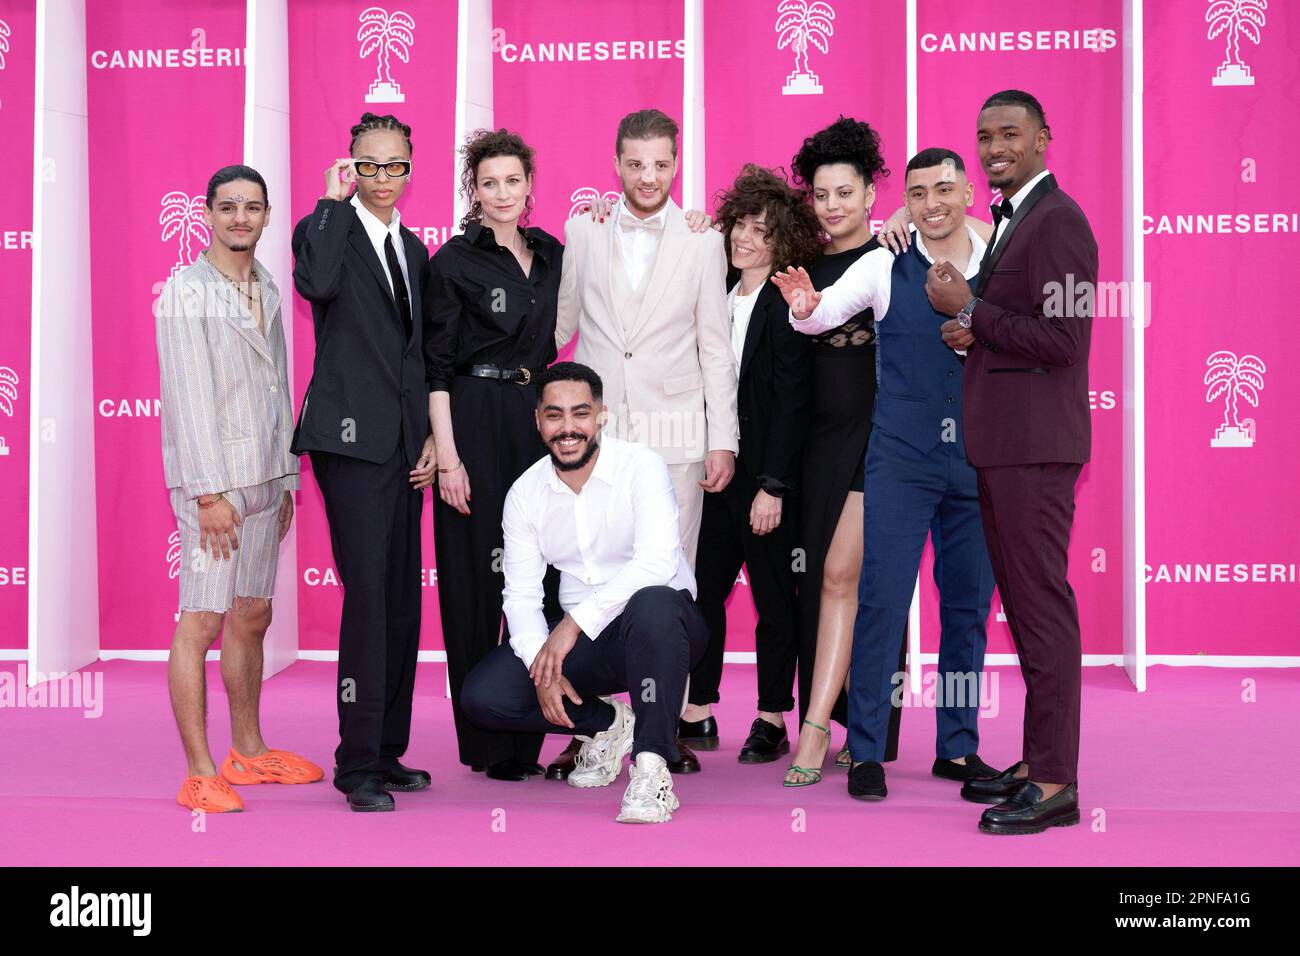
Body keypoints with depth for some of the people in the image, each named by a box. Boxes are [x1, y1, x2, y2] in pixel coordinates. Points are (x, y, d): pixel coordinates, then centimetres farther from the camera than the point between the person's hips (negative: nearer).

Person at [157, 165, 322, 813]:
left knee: (252, 618, 13)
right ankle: (200, 774, -3)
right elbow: (189, 396, -13)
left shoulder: (267, 292, 15)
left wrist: (286, 479, 16)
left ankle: (247, 752, 24)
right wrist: (211, 492, -18)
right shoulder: (187, 291, -7)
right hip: (212, 476, -7)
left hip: (263, 478, 8)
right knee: (202, 622, -6)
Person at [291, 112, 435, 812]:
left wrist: (430, 438, 12)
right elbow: (316, 281, -26)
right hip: (351, 438, -7)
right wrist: (335, 198, -16)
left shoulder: (414, 249, 19)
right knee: (368, 593, -12)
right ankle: (358, 762, -7)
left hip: (404, 443, 7)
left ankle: (387, 752, 16)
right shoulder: (327, 228, -1)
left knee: (403, 599, 8)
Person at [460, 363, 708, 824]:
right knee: (482, 696, -15)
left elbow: (657, 562, -27)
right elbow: (521, 594, 1)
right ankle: (607, 723, 7)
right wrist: (542, 669, -17)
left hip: (660, 629, -5)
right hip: (576, 639, 5)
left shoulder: (641, 466, -12)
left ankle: (651, 767, -30)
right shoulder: (525, 492, 2)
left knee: (652, 603, -41)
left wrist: (575, 621, -31)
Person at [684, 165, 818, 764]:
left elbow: (791, 402, -12)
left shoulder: (787, 306, -9)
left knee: (774, 598, 5)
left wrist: (773, 486, -15)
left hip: (766, 474, -6)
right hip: (714, 468, 6)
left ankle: (772, 722, 13)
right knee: (702, 590, 6)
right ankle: (698, 715, 15)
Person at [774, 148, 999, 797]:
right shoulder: (884, 267, 1)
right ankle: (866, 751, 4)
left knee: (969, 606, 9)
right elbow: (828, 312, -10)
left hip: (979, 461, 2)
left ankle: (958, 747, 21)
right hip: (901, 458, -2)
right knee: (882, 600, -4)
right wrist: (806, 308, -30)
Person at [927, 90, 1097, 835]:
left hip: (1035, 444, -10)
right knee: (1023, 603, 12)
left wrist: (968, 310, -12)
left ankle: (1056, 785, -4)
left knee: (1043, 604, -8)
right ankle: (1040, 762, 19)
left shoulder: (1058, 221, -11)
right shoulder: (1010, 222, 19)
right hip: (1002, 440, 10)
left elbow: (1061, 339, -18)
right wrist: (972, 333, 5)